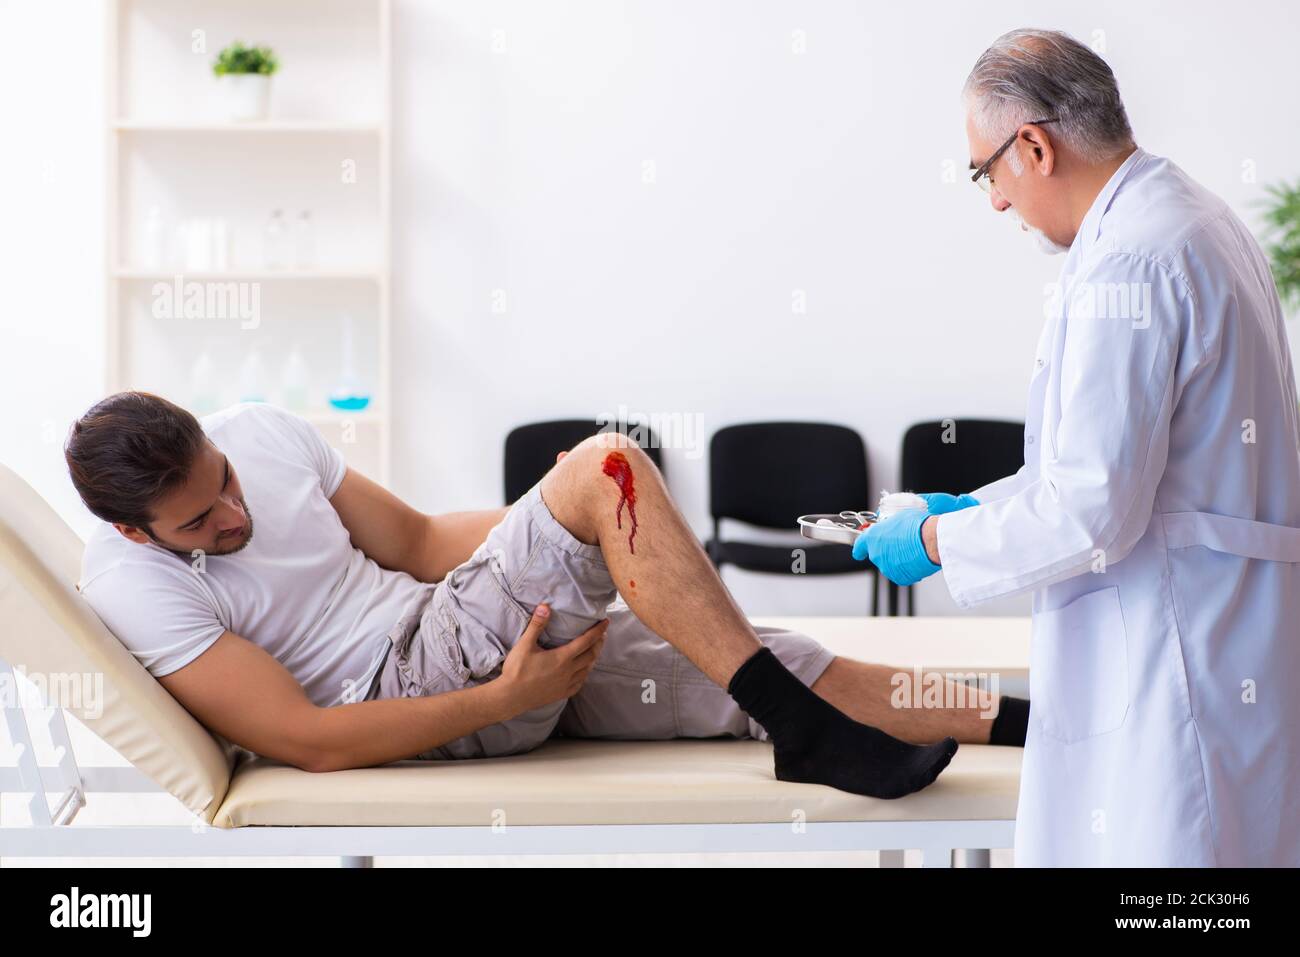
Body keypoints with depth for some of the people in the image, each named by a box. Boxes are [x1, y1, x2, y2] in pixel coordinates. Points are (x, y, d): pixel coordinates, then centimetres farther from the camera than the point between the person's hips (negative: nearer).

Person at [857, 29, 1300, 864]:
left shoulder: (1128, 263, -18)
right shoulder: (1196, 222, 15)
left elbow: (1093, 514, -21)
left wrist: (938, 540, -6)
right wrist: (976, 508, 20)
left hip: (1170, 664, -10)